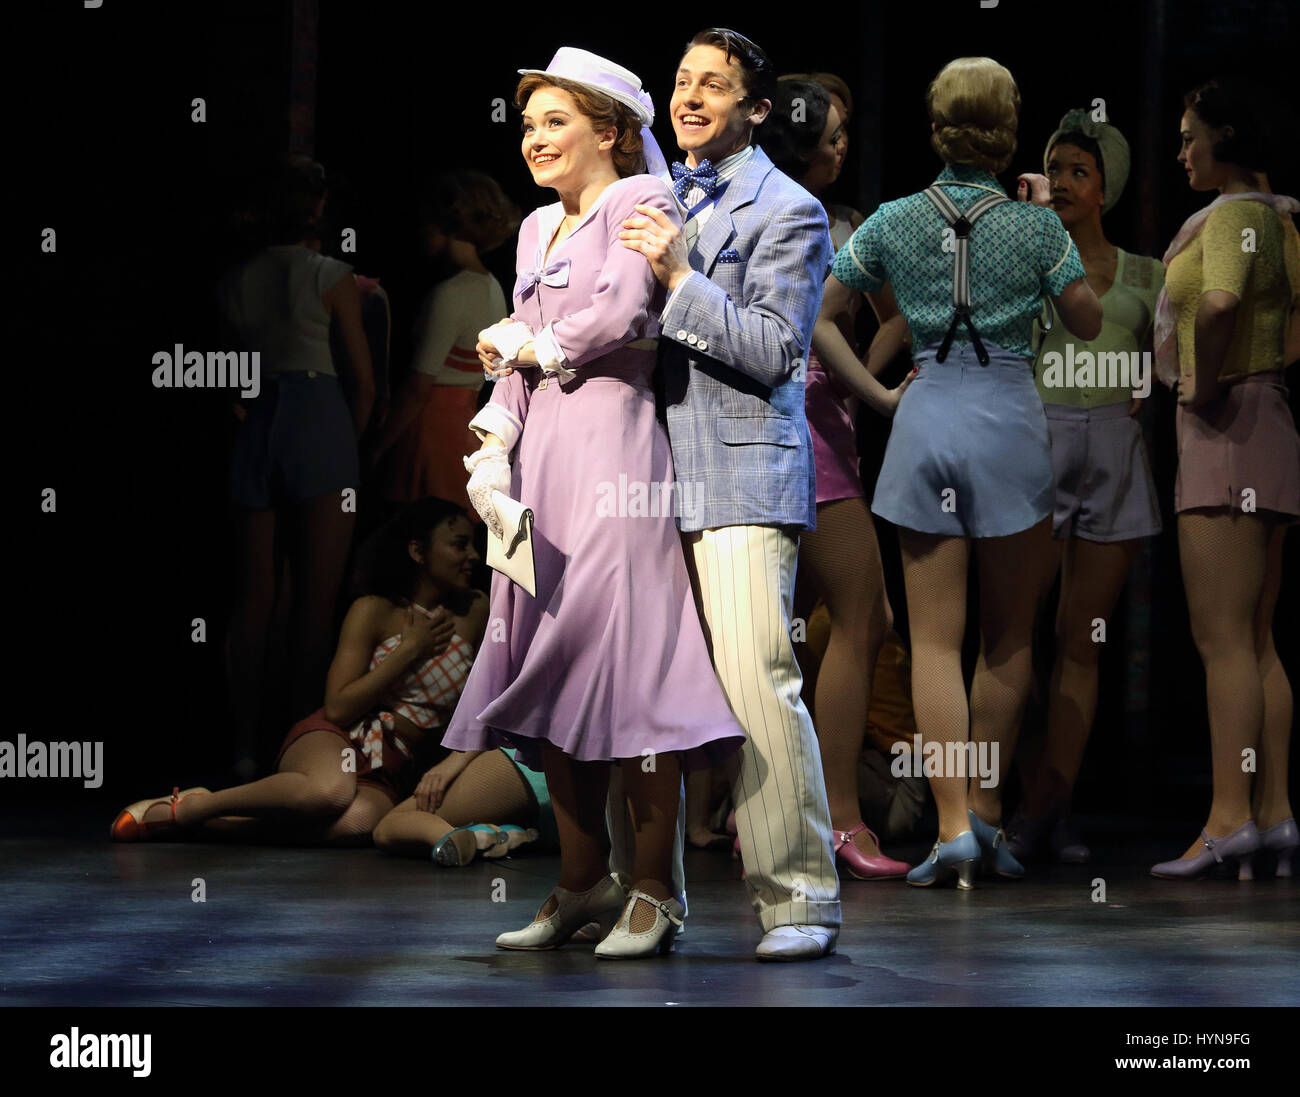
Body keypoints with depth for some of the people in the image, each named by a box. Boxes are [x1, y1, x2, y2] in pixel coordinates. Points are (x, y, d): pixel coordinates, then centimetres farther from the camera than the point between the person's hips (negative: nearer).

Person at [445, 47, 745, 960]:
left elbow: (622, 313, -16)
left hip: (617, 454, -8)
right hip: (542, 459, 8)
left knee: (622, 658, -10)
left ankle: (656, 889, -7)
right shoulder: (539, 229, 22)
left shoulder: (640, 202, -1)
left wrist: (525, 342, -1)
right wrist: (492, 447, 5)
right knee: (548, 659, 5)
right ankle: (584, 882, 11)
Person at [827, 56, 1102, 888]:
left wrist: (874, 393, 15)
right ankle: (987, 809, 13)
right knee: (1008, 635, 13)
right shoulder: (1036, 226, -5)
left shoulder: (893, 222, 0)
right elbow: (1088, 322, 7)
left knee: (936, 639, 1)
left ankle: (954, 824, -11)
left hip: (926, 417, 1)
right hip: (1012, 418, -1)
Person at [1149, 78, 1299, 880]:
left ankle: (1230, 818, -15)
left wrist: (1205, 384, -21)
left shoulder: (1232, 217, -14)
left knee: (1222, 636, -11)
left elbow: (1219, 304, -34)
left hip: (1227, 431, -10)